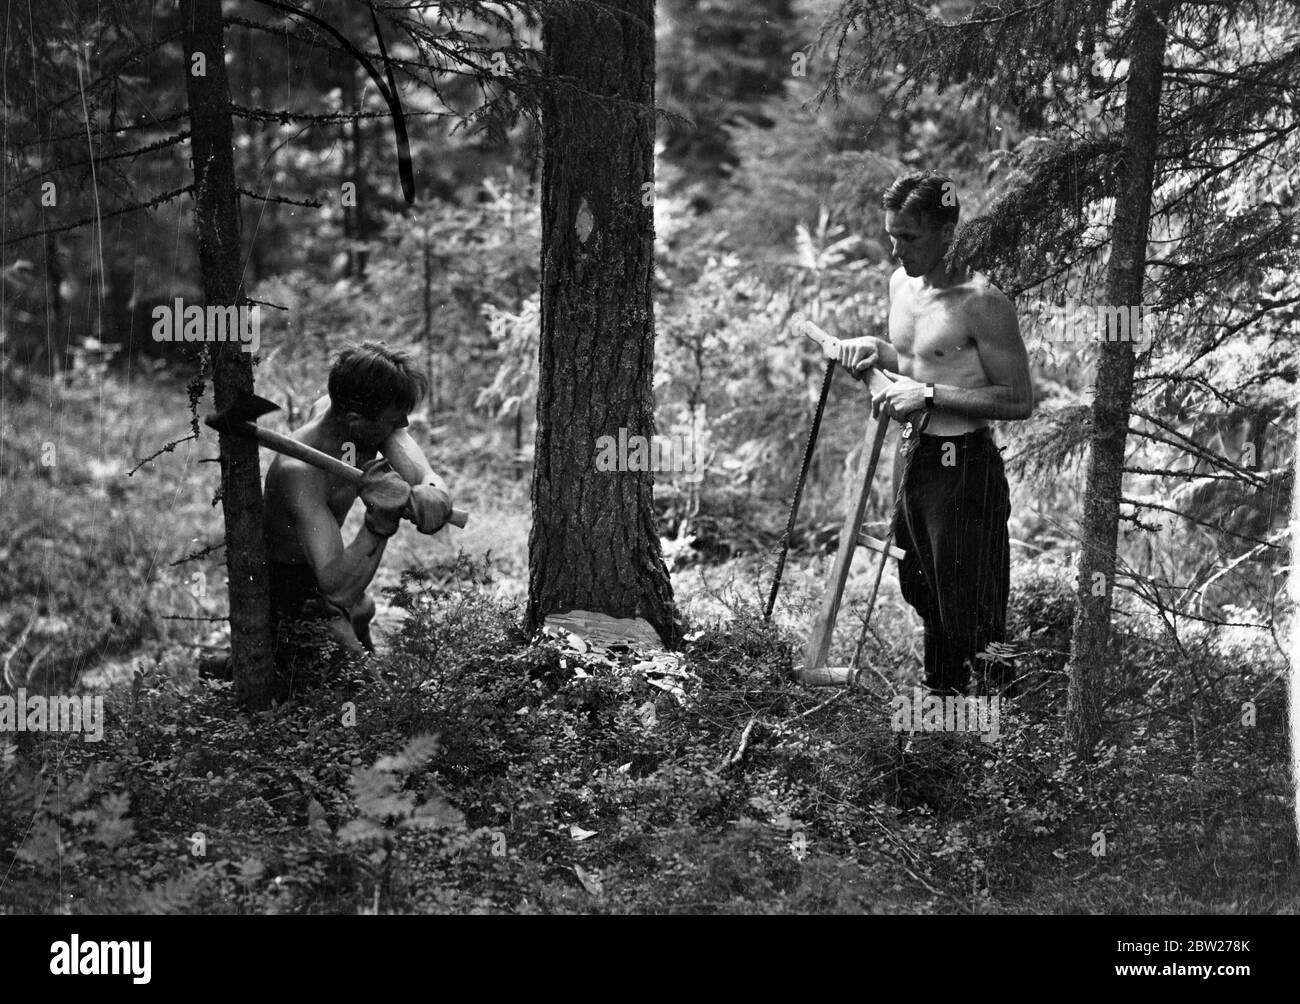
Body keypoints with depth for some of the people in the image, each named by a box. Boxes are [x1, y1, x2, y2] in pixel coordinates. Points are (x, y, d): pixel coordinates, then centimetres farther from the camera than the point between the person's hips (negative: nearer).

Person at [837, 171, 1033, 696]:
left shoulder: (981, 302, -17)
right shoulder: (900, 284, 8)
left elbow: (1019, 401, -18)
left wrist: (929, 395, -22)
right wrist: (878, 349, 4)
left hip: (963, 464, -8)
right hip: (911, 455, 8)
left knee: (966, 612, -5)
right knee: (919, 592, 17)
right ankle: (941, 690, 32)